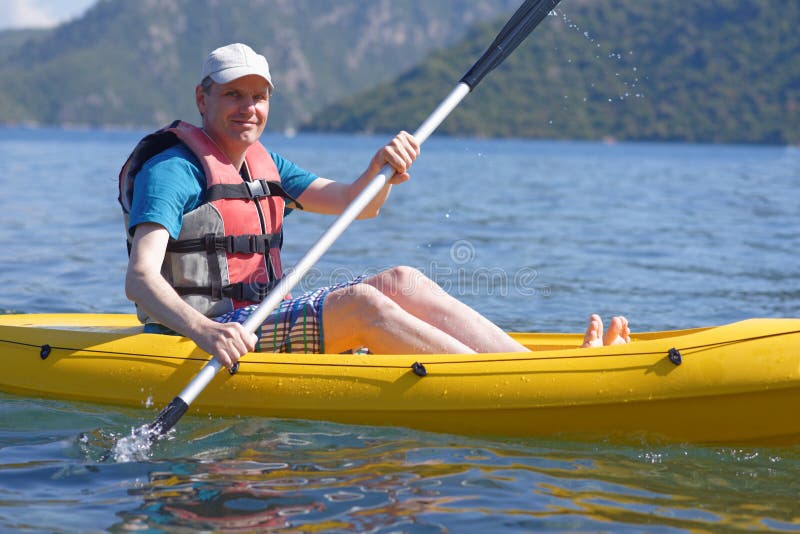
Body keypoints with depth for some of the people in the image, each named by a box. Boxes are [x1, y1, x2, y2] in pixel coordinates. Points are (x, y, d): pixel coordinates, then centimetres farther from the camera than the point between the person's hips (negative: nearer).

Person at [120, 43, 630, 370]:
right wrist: (205, 332, -42)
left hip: (265, 316, 9)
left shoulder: (262, 163, 17)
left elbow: (354, 202, 11)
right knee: (360, 303, -28)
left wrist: (381, 169, -13)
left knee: (402, 281, -9)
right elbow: (140, 279, -23)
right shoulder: (173, 169, -10)